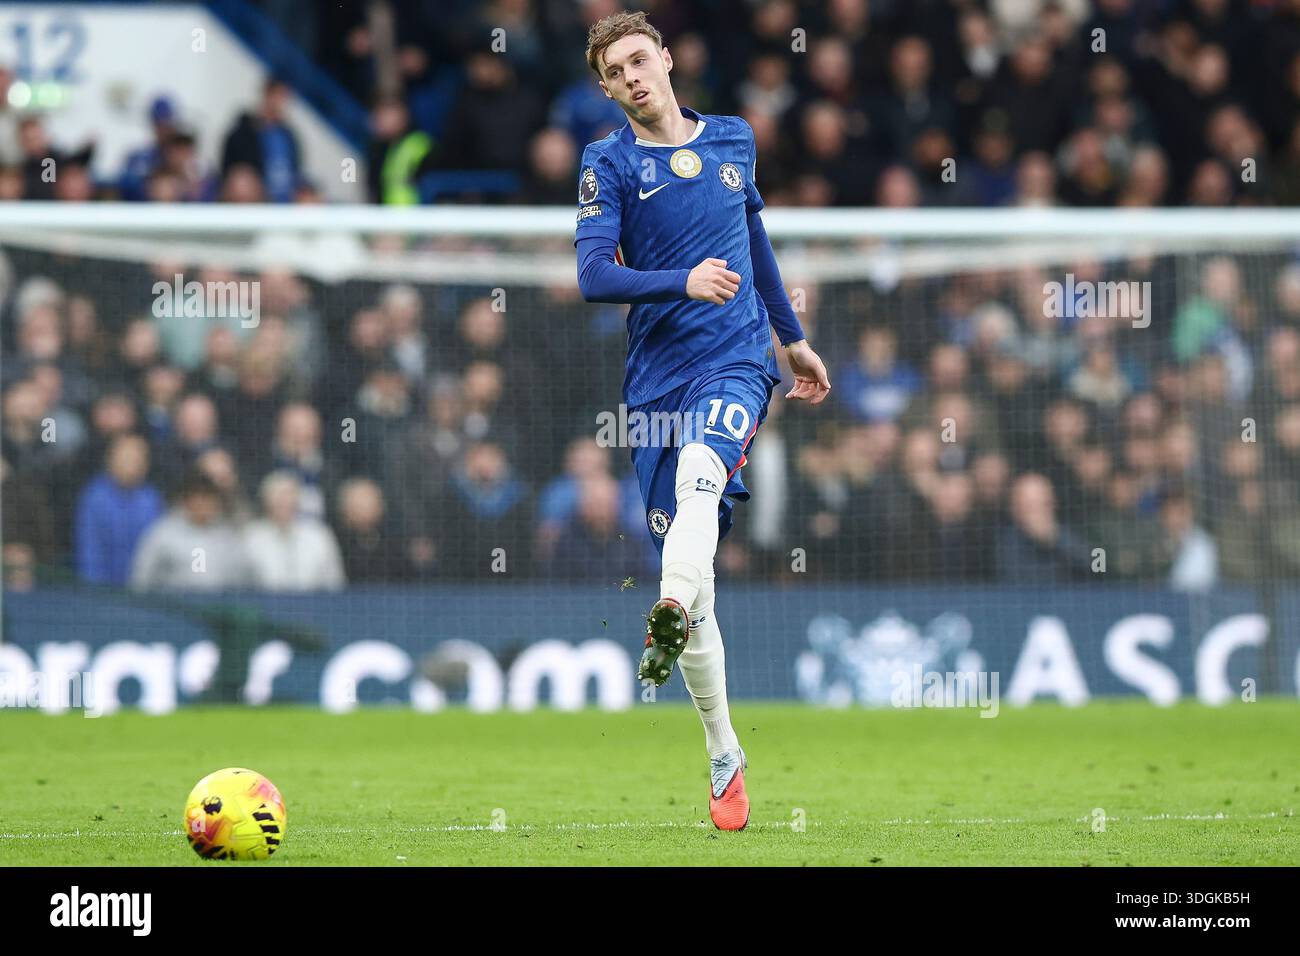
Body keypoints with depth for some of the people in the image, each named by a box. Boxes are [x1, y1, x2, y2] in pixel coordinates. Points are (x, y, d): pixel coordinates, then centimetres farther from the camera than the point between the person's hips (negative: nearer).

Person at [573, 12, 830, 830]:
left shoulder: (734, 140, 12)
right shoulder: (610, 164, 2)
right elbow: (592, 277, -10)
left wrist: (793, 337, 34)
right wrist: (683, 282, -25)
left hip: (738, 361, 0)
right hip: (658, 377, 0)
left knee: (699, 471, -35)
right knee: (691, 573, 1)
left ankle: (670, 617, -60)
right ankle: (724, 759, 11)